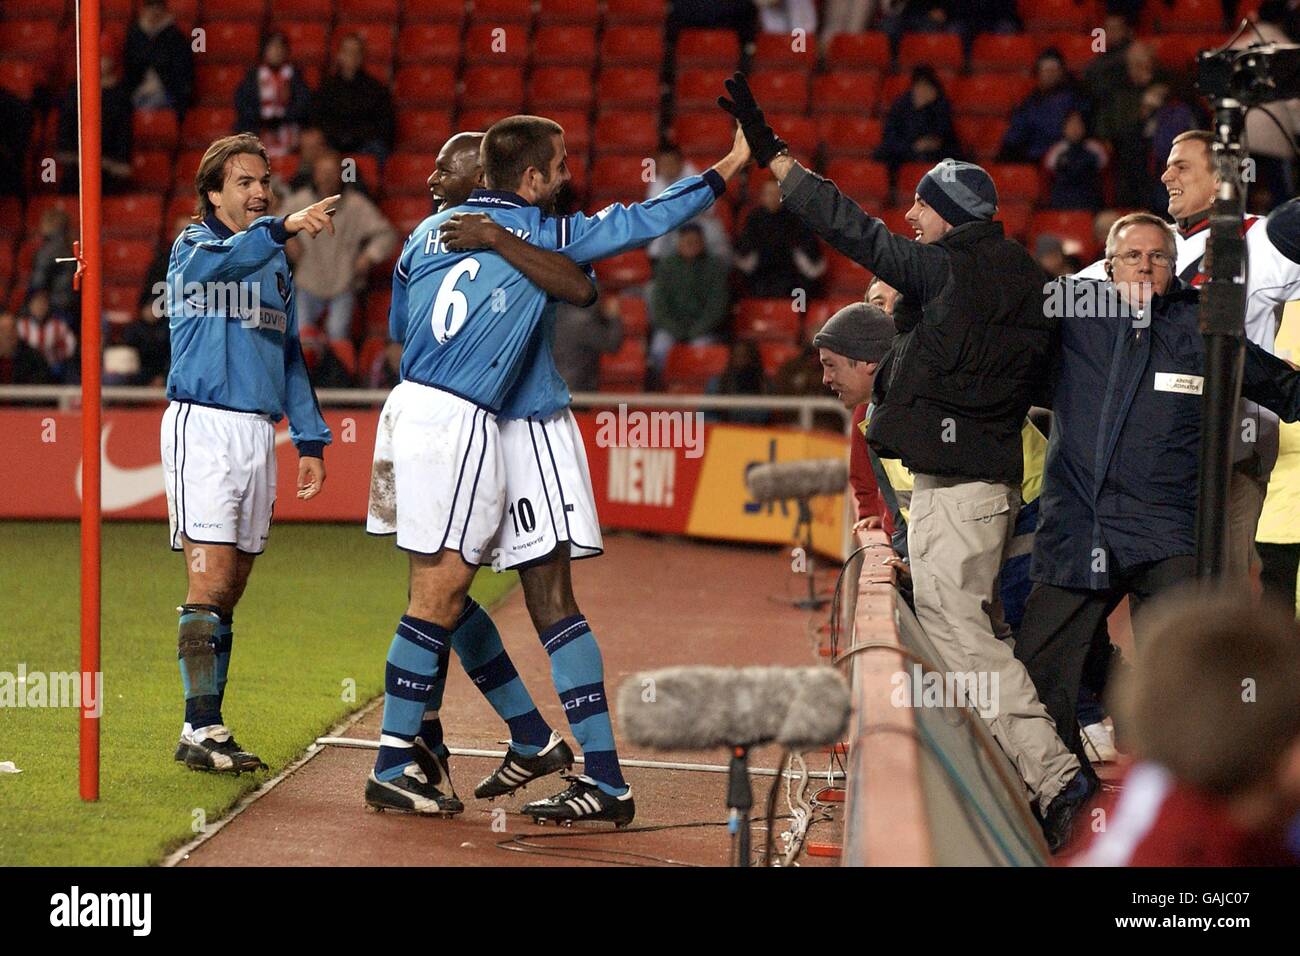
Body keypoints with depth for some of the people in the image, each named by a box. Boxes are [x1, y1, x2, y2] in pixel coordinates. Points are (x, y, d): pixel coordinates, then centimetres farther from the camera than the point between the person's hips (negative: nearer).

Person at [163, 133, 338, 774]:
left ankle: (207, 728, 10)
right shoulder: (193, 247, -1)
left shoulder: (277, 266, 20)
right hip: (204, 426, -7)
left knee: (229, 593, 6)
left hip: (259, 432, 7)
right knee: (210, 583, -13)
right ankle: (201, 729, -12)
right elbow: (217, 262, -27)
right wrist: (282, 228, -42)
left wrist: (310, 439, 16)